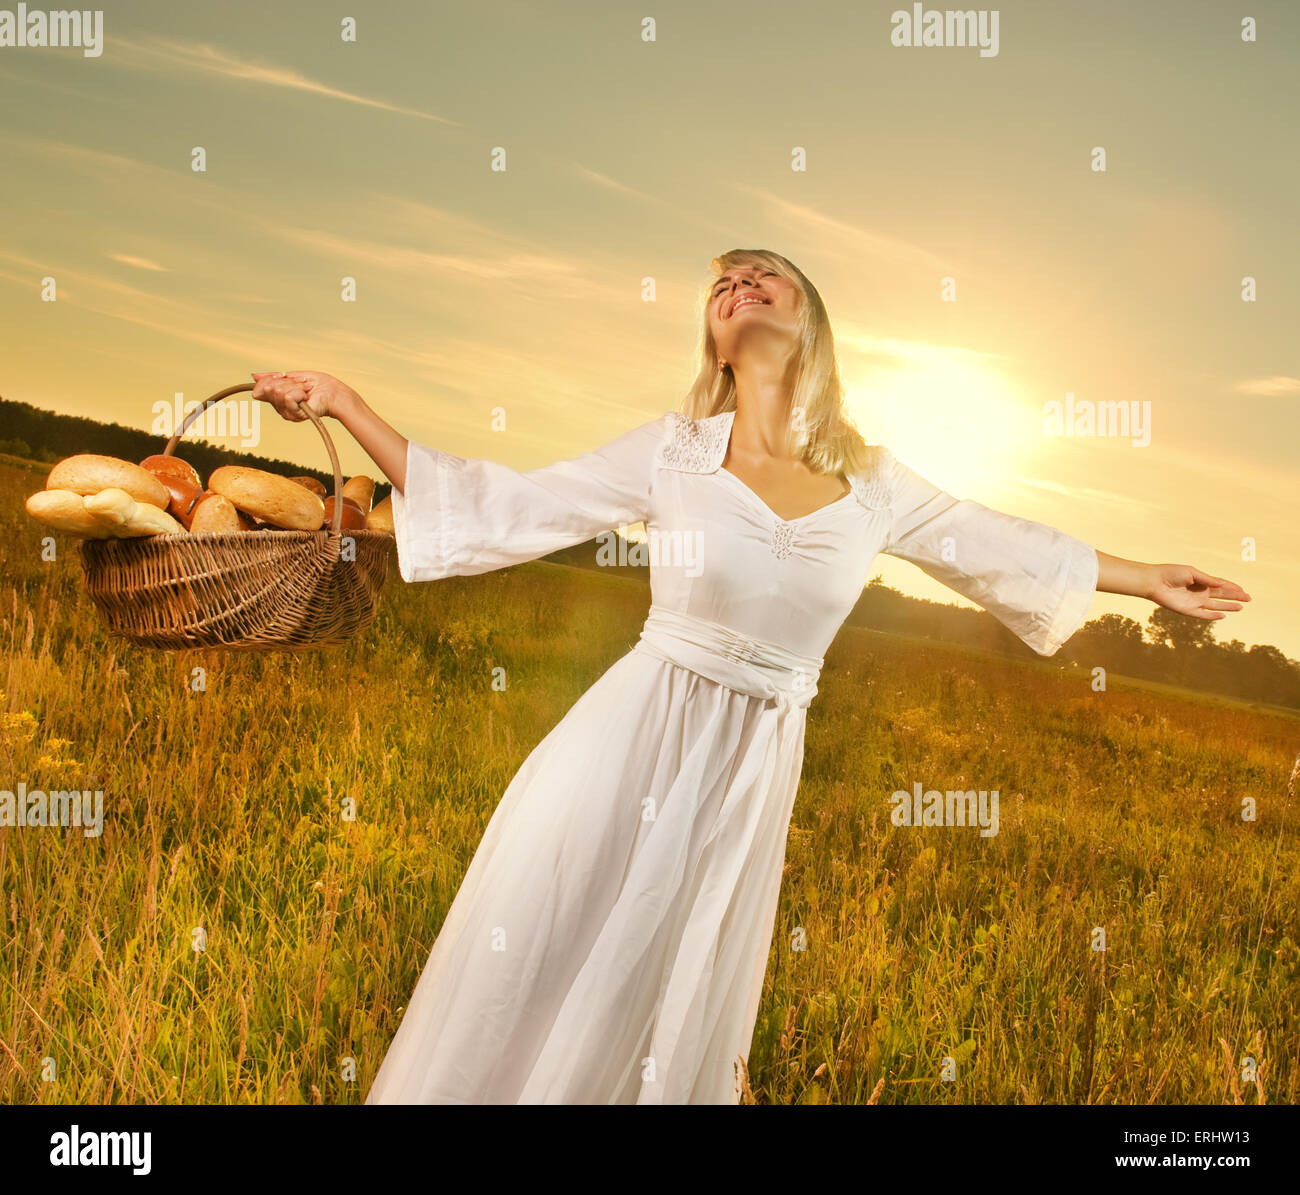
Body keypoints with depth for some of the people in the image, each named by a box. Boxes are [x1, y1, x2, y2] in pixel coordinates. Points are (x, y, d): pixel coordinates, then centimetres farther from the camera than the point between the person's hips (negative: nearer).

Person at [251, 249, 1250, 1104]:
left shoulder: (871, 485, 0)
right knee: (524, 989, 7)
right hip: (624, 750, -1)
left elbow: (1000, 548, 15)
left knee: (673, 1014, 13)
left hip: (751, 775, 1)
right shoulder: (672, 452, -4)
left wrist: (1153, 581, 24)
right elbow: (498, 512, -3)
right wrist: (346, 404, -8)